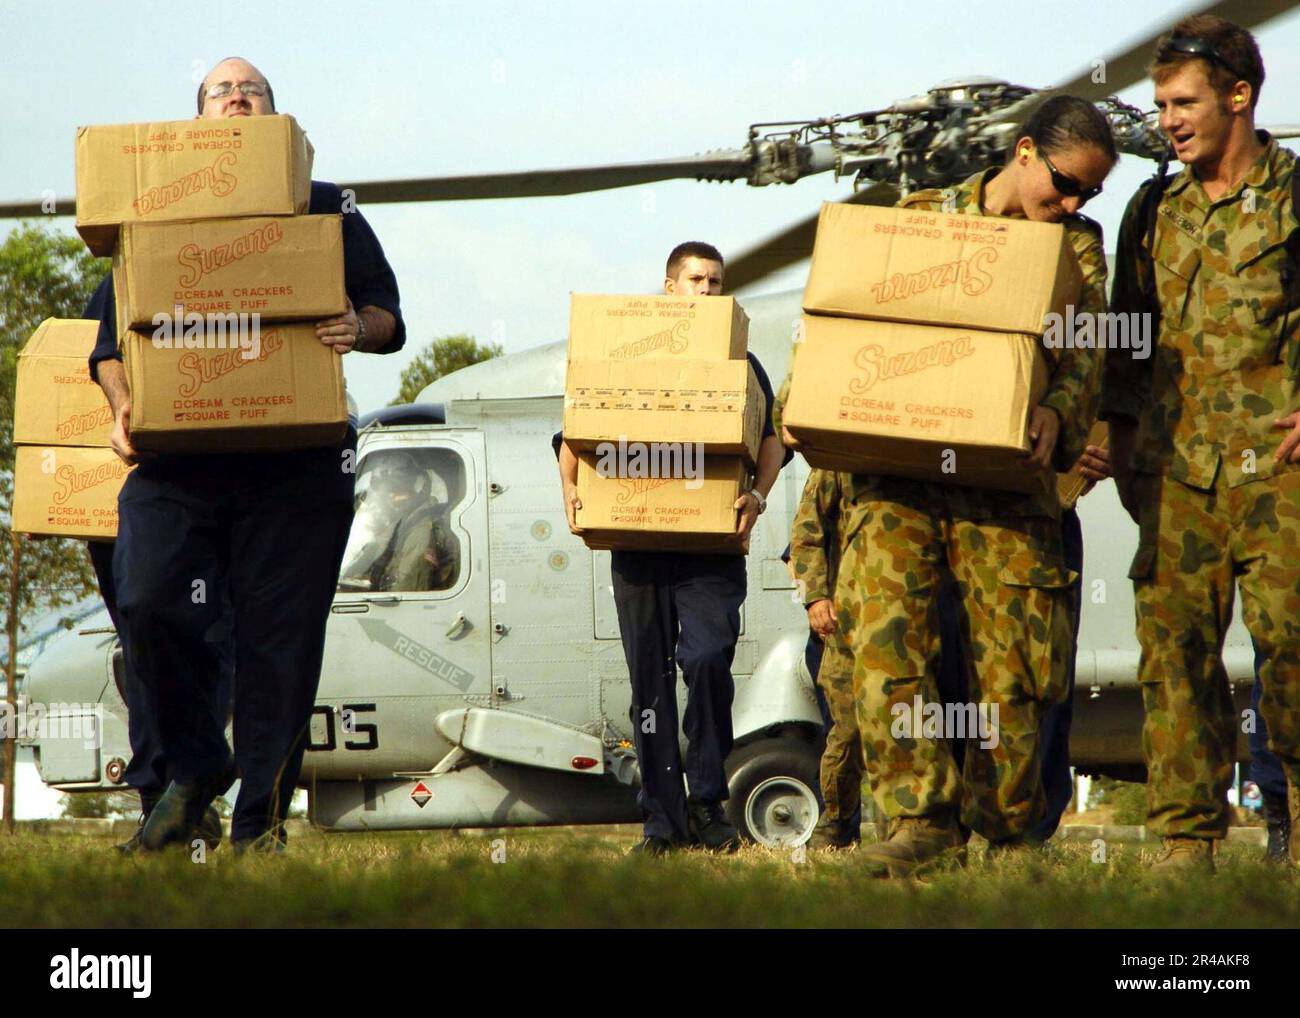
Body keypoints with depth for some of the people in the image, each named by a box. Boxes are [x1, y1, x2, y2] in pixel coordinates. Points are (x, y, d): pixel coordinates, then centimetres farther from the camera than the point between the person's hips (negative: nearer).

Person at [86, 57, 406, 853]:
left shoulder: (324, 208, 17)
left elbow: (388, 314, 12)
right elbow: (109, 322, 16)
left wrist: (361, 327, -12)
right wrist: (122, 403, -3)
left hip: (296, 464, -1)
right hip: (175, 455, 1)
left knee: (279, 635, -5)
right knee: (152, 606, -15)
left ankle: (262, 818, 3)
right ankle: (197, 765, 8)